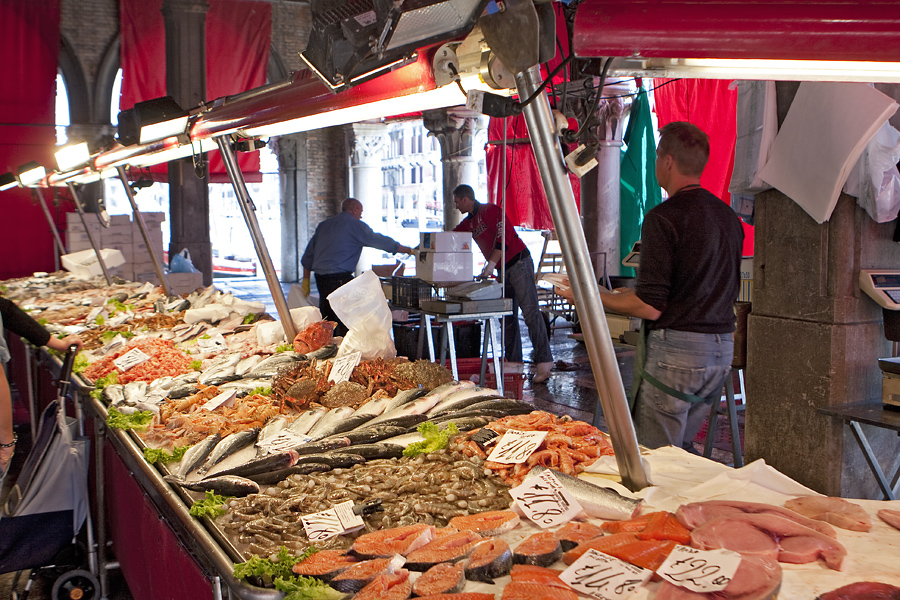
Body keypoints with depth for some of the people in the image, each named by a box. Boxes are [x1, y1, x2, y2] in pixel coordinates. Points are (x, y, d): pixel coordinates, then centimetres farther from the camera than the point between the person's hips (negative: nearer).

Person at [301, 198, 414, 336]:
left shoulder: (324, 225, 19)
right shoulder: (355, 225, -2)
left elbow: (308, 255, 20)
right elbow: (381, 241, 0)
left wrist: (306, 280, 25)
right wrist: (409, 250, 9)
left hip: (320, 278, 8)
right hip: (339, 277, -8)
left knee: (326, 320, 13)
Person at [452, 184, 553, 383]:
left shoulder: (490, 210, -10)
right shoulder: (469, 222, 17)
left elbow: (504, 236, -20)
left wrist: (491, 263, -25)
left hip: (519, 262, -9)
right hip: (504, 270, 9)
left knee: (530, 312, -14)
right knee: (507, 316, 6)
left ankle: (544, 361, -17)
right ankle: (514, 362, 10)